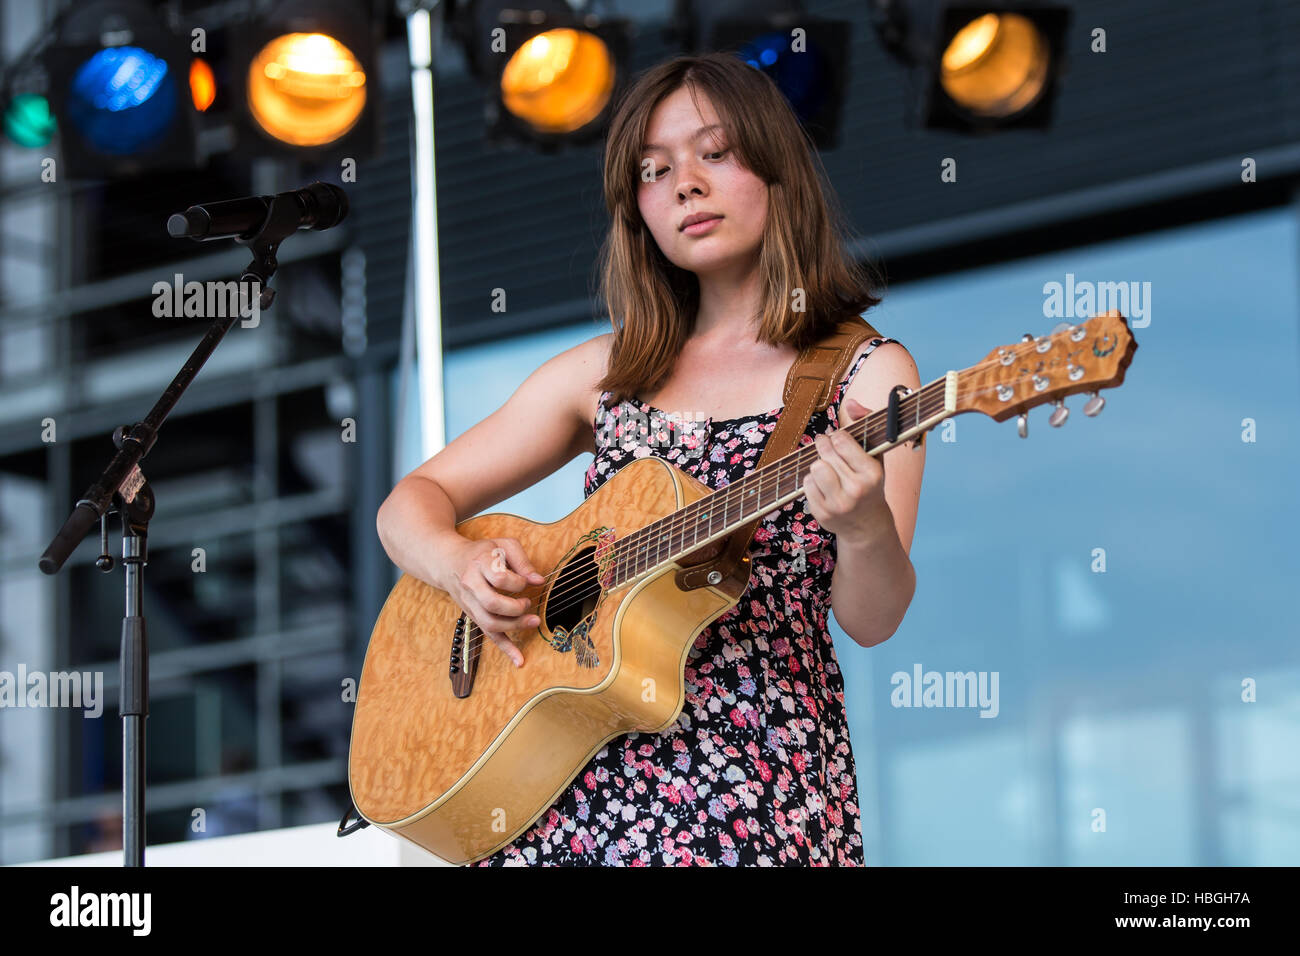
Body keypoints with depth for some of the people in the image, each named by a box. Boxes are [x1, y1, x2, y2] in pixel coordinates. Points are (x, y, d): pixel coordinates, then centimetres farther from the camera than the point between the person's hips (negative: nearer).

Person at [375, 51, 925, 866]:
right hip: (577, 762, 3)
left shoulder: (865, 373, 4)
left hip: (759, 780, -3)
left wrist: (866, 528, -26)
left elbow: (870, 621, -5)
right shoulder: (606, 374, 15)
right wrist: (462, 565, -5)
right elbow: (411, 504, 17)